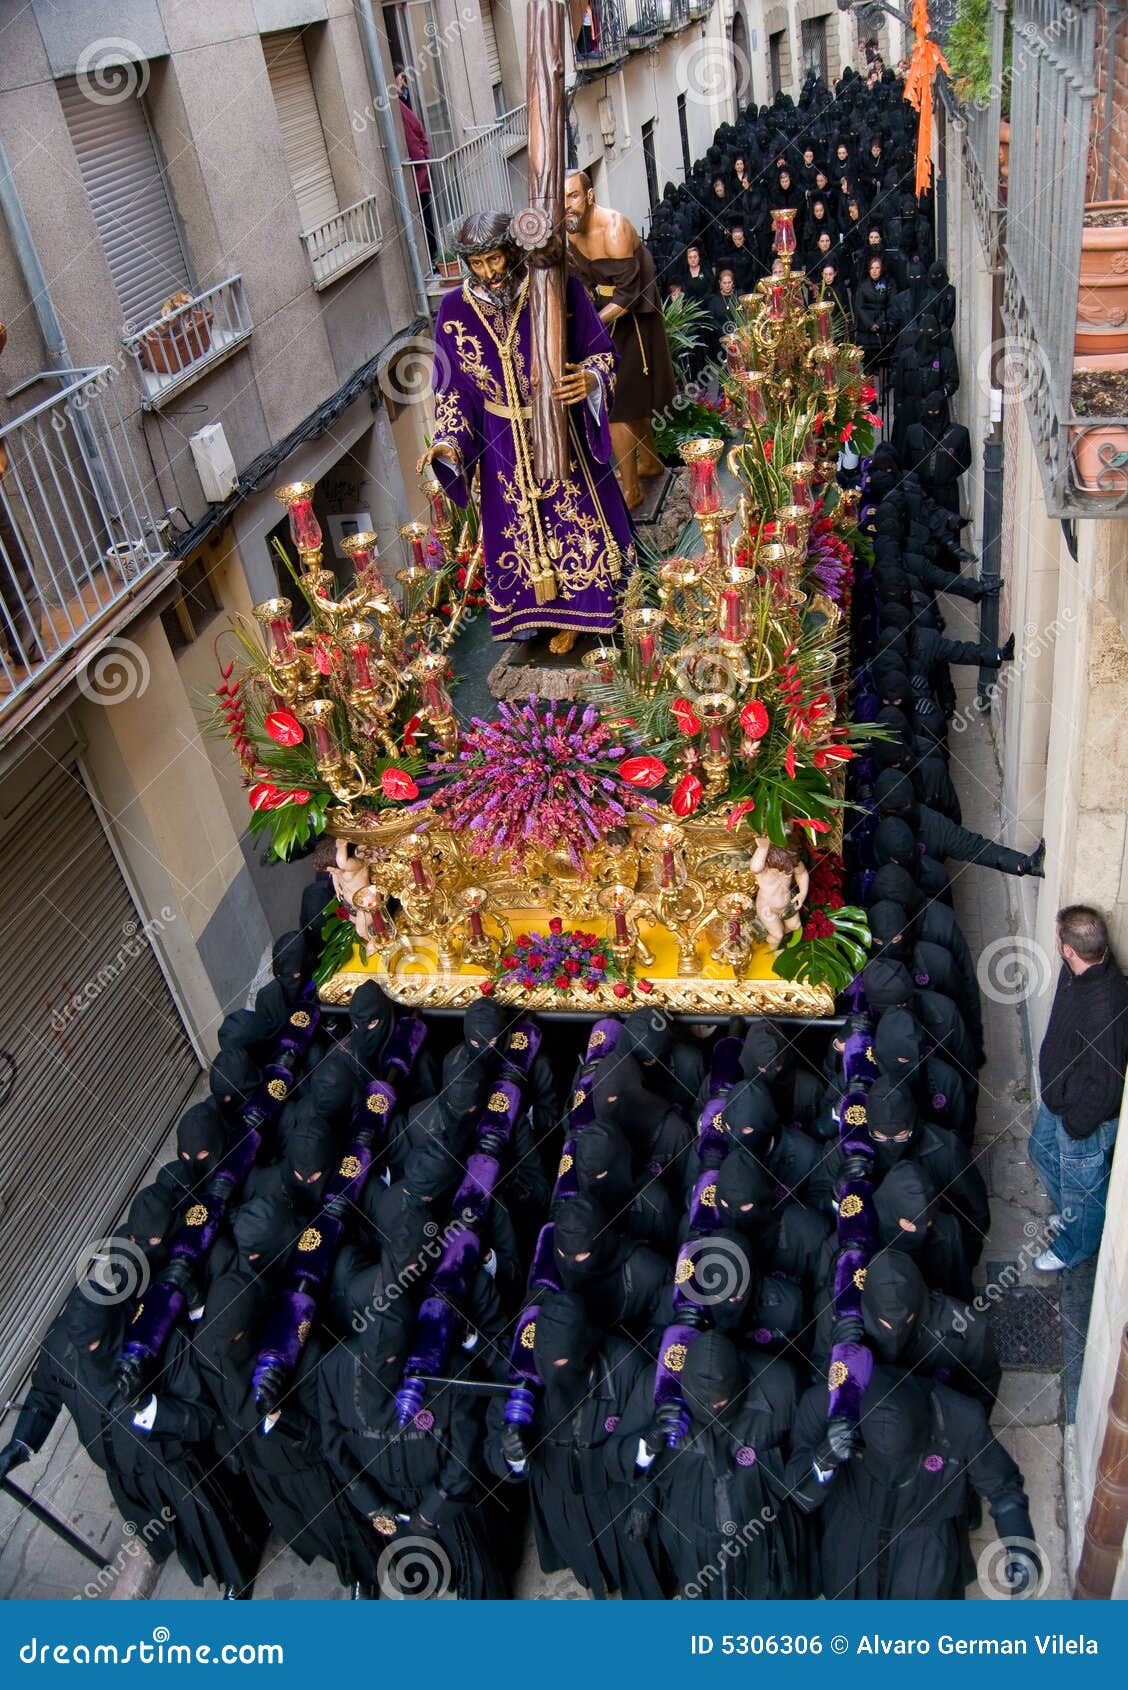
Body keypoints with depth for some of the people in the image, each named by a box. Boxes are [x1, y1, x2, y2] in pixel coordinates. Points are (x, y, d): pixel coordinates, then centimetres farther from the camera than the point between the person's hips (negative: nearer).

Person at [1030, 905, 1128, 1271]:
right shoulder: (1078, 970, -13)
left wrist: (1076, 1125, -17)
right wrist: (1051, 1092, 17)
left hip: (1084, 1115, -8)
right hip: (1057, 1096, 8)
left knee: (1081, 1184, 19)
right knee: (1043, 1153, 31)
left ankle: (1076, 1246, 46)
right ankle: (1069, 1213, 58)